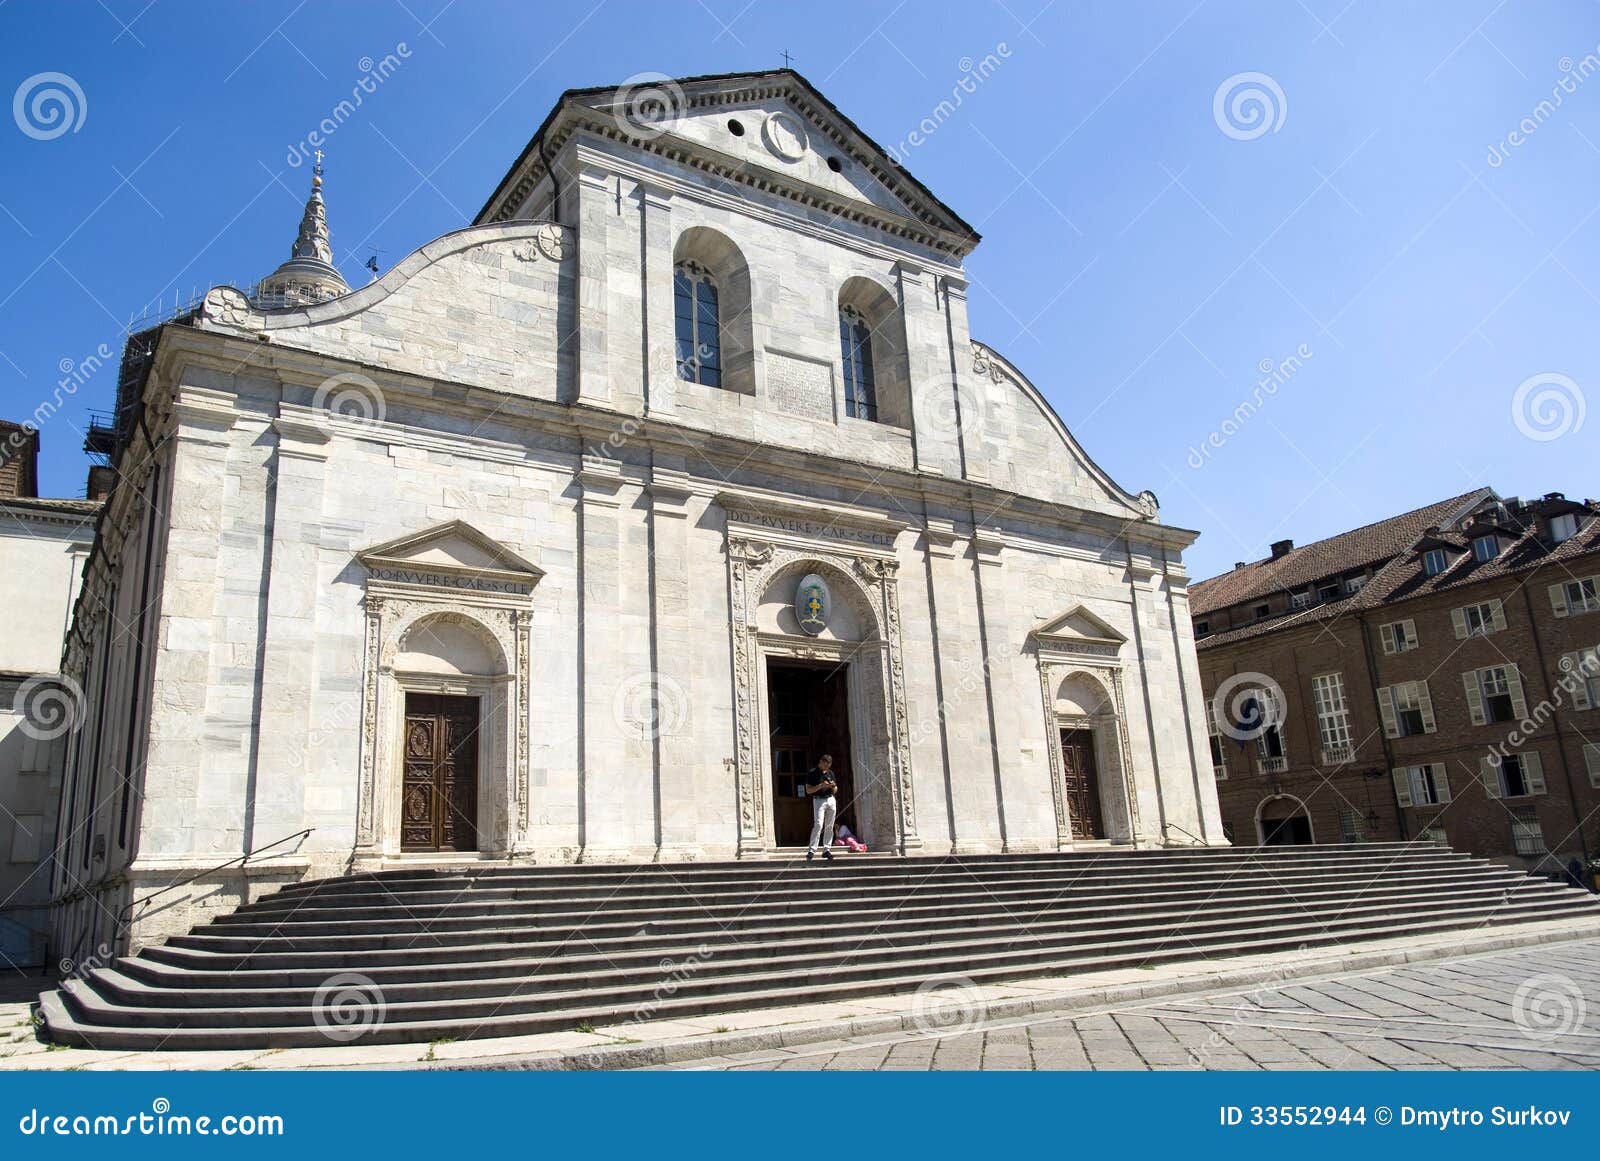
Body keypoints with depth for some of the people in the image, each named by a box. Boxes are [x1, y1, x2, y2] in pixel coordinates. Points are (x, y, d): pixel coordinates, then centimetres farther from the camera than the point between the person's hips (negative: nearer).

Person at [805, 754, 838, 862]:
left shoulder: (830, 773, 13)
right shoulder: (812, 773, -4)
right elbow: (808, 790, -7)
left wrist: (833, 786, -5)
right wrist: (821, 785, -19)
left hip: (831, 800, 5)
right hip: (819, 800, -5)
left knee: (829, 826, 4)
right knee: (818, 825, -16)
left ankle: (827, 850, 9)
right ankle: (811, 850, -17)